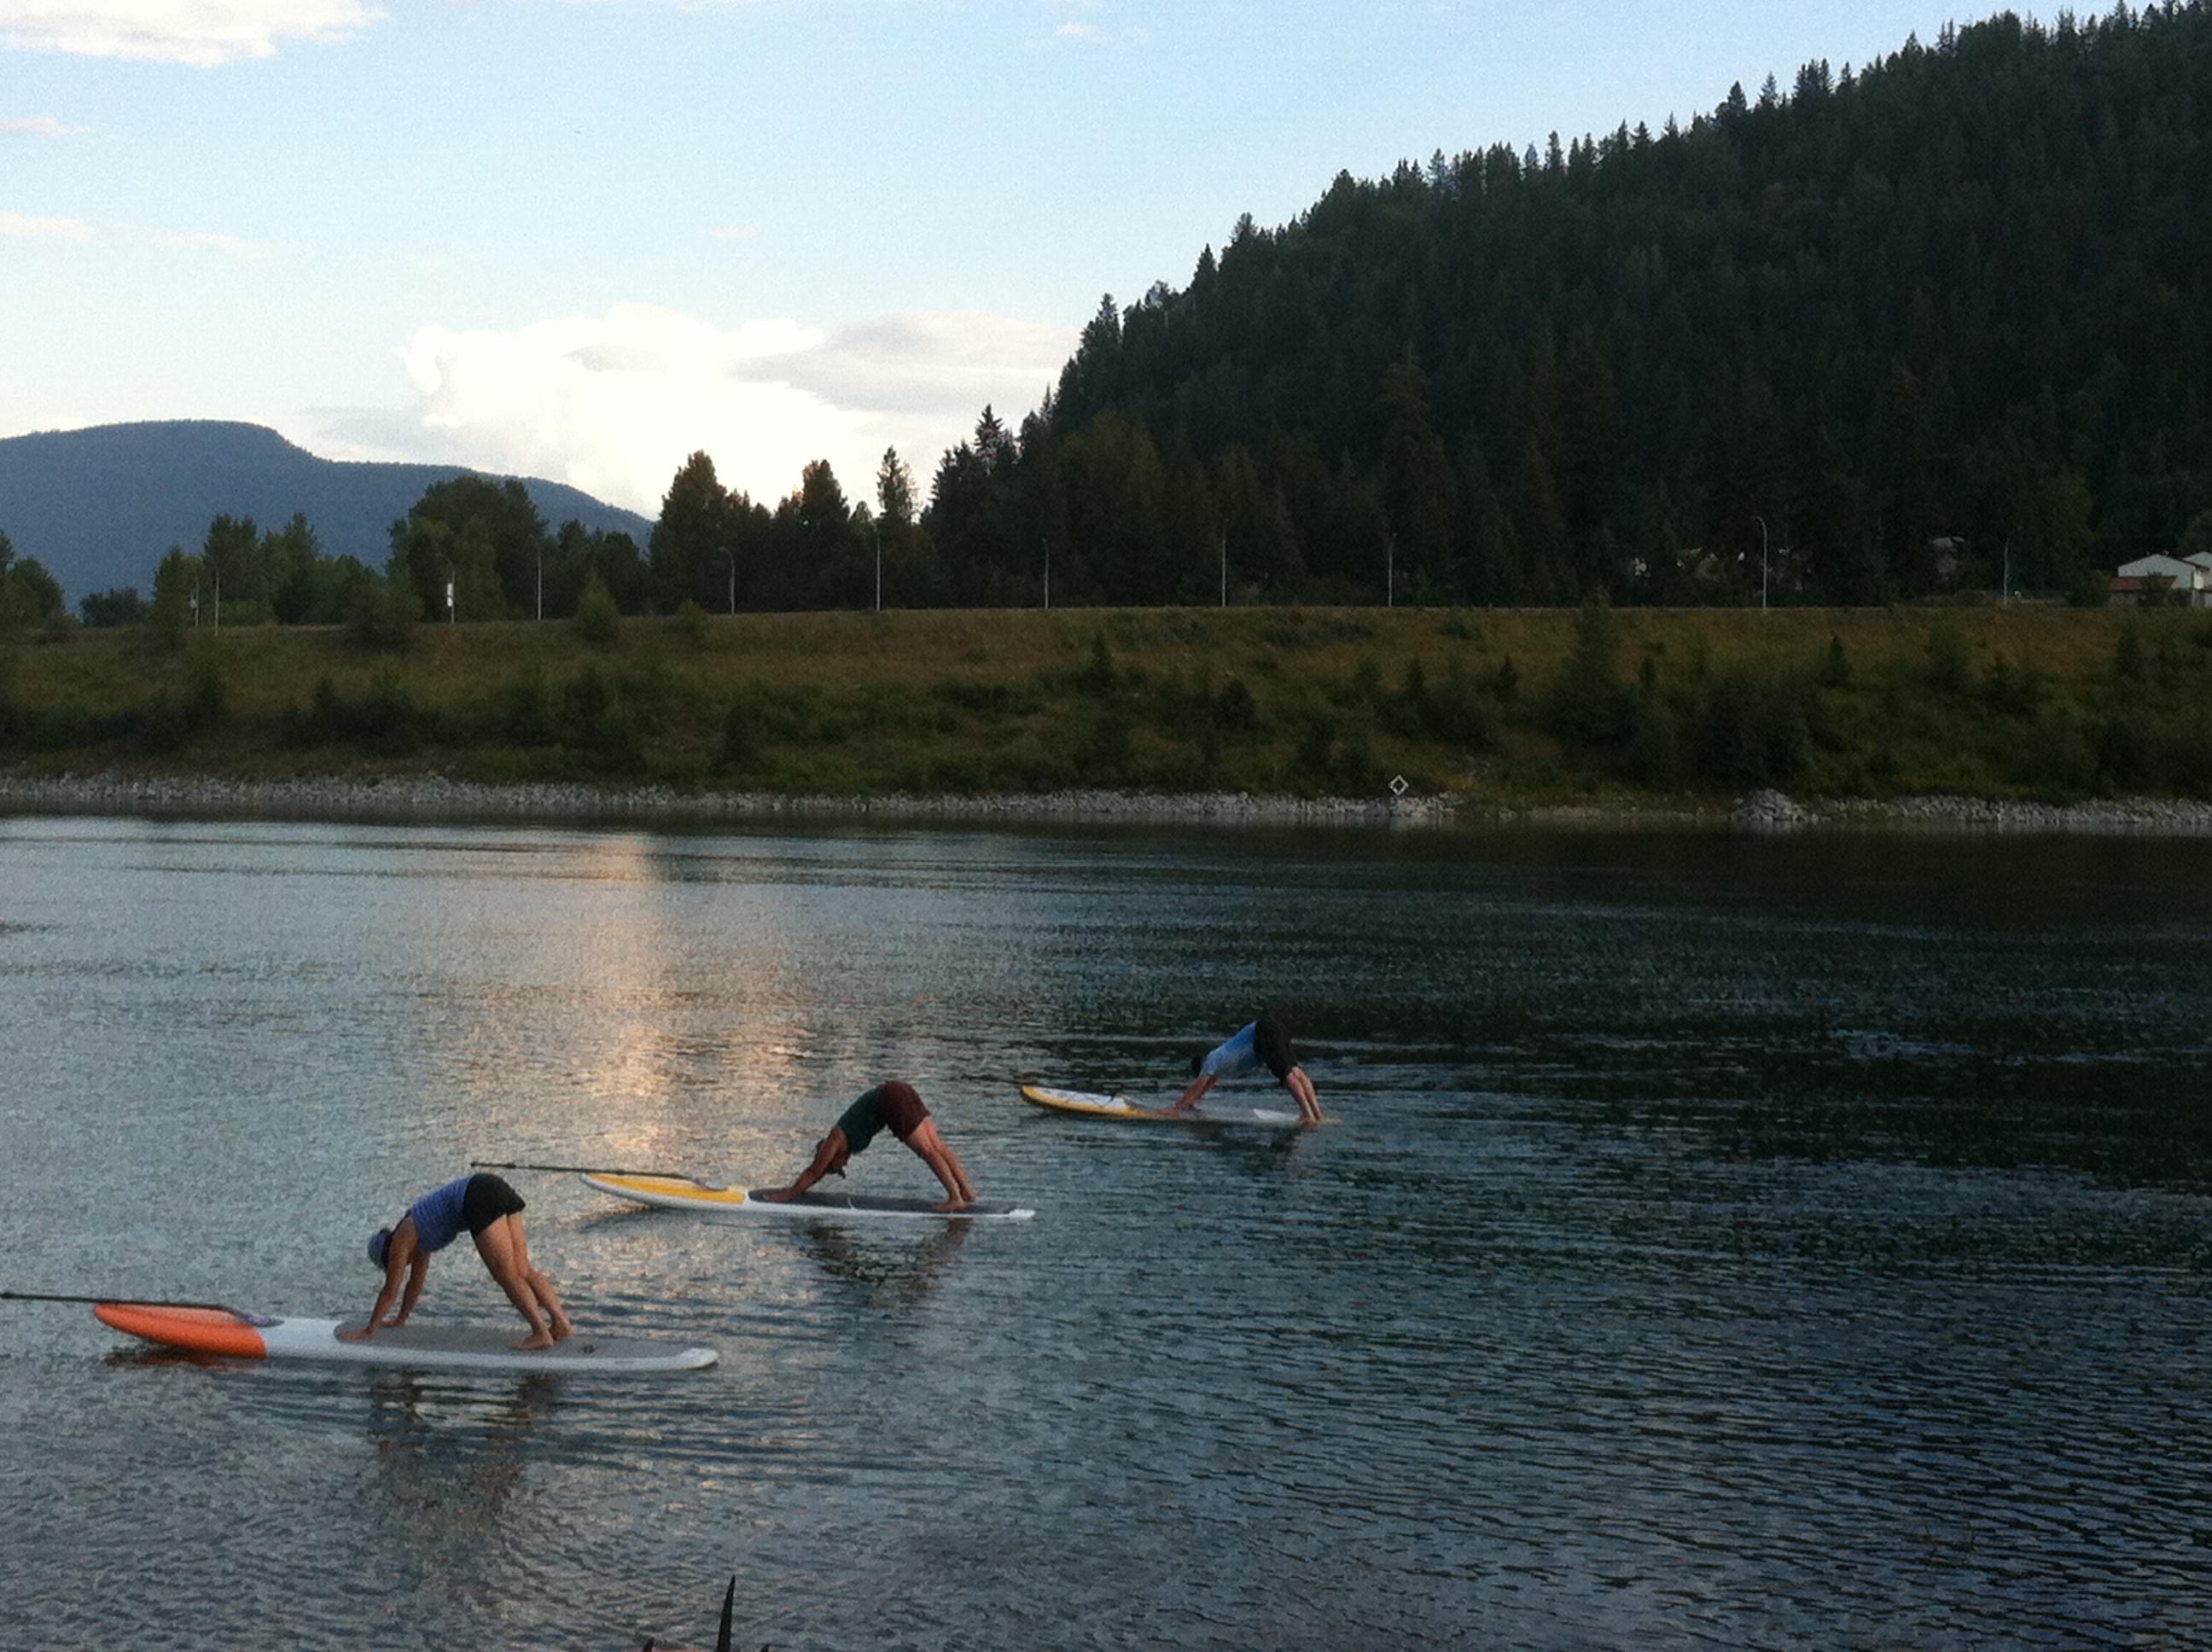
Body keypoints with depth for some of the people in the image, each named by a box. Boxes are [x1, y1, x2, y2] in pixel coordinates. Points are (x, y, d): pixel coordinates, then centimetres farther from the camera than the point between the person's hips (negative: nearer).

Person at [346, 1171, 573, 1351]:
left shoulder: (401, 1239, 11)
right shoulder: (417, 1234, 32)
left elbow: (390, 1292, 14)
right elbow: (416, 1282, 44)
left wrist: (368, 1330, 22)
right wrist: (401, 1319, 52)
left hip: (478, 1198, -8)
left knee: (507, 1275, -7)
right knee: (522, 1269, 7)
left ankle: (541, 1332, -13)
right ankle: (561, 1321, 0)